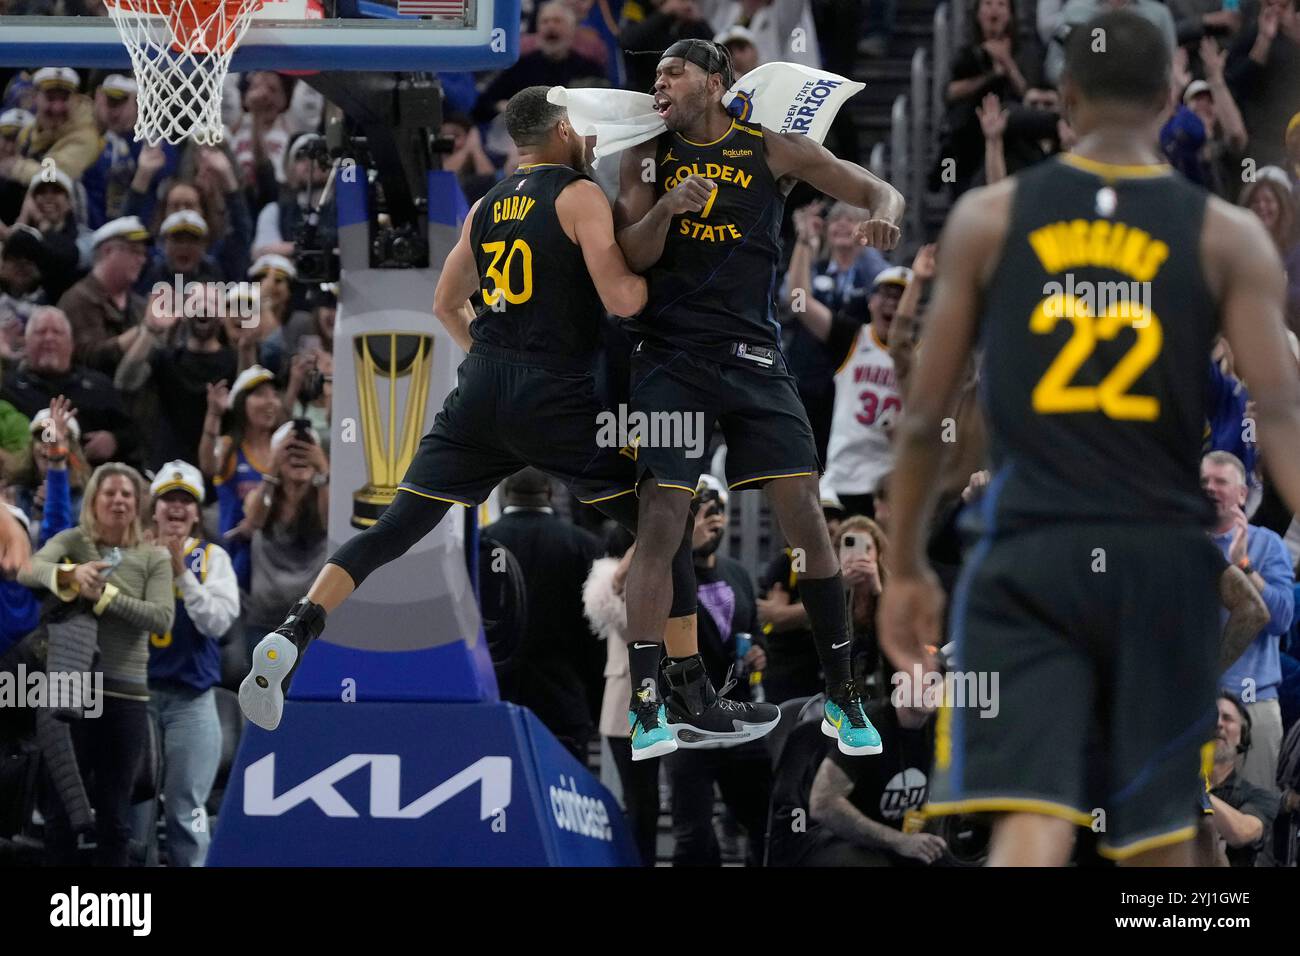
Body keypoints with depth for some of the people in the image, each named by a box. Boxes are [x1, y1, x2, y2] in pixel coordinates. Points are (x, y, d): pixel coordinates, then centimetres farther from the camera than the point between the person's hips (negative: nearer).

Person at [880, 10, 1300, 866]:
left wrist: (907, 569, 15)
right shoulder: (1227, 238, 2)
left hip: (1028, 554, -1)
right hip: (1165, 554, 1)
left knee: (1031, 825, -10)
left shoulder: (987, 220, 4)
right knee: (1157, 834, 13)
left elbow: (925, 418, 5)